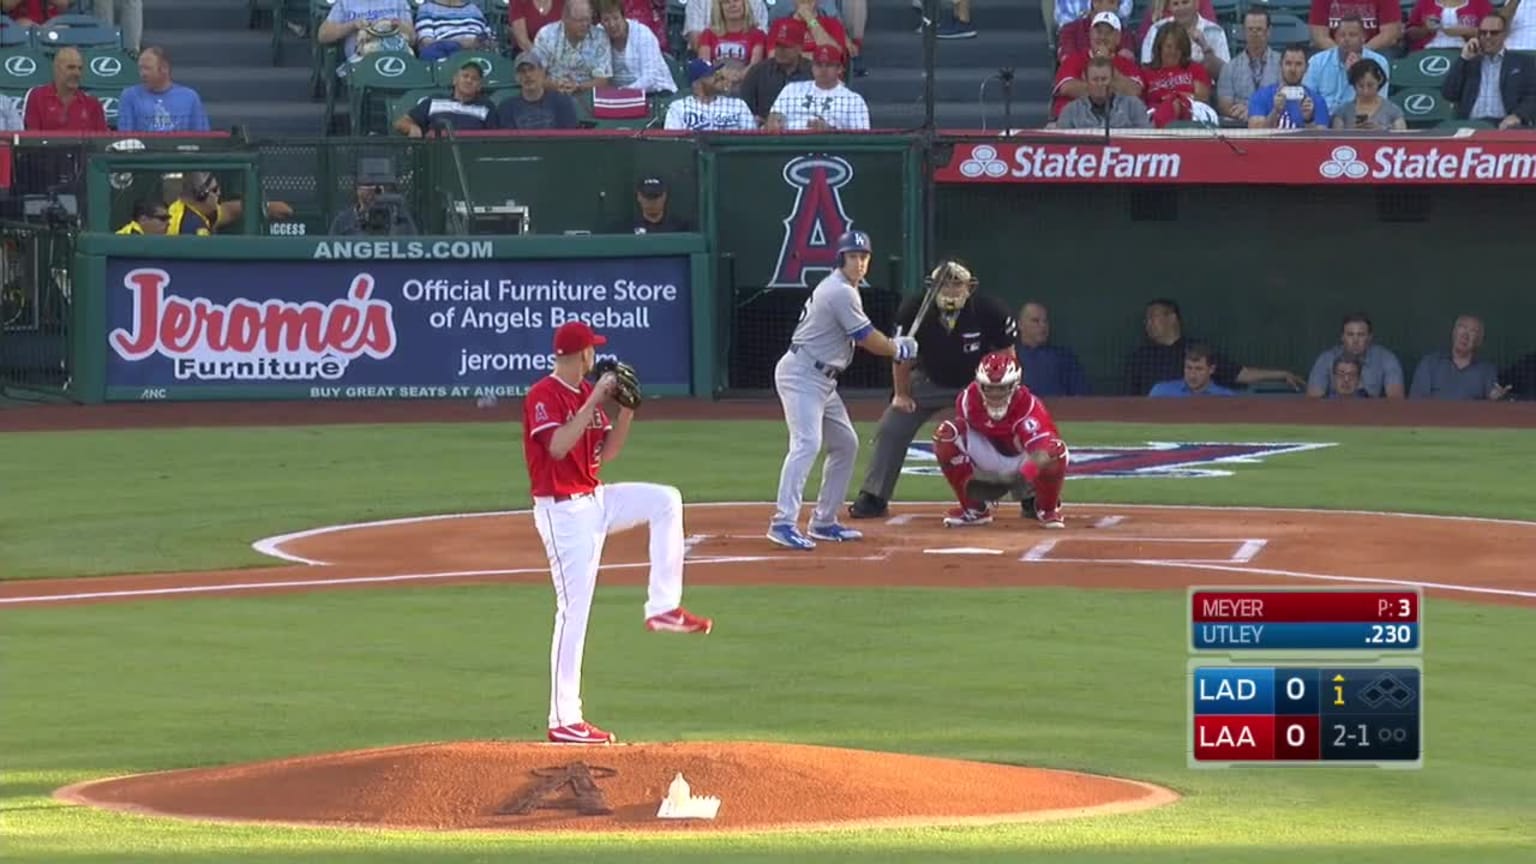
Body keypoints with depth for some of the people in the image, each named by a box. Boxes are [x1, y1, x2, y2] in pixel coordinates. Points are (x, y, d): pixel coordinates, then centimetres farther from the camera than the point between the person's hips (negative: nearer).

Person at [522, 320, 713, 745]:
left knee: (665, 500, 3)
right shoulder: (544, 396, -14)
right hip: (563, 512, -8)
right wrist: (595, 400, -24)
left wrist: (626, 409, 0)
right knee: (573, 611, -9)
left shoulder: (587, 393, 12)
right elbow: (558, 446, -29)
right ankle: (564, 722, -6)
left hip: (596, 500, 8)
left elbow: (608, 452, 14)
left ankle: (663, 607, 3)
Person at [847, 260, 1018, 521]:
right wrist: (902, 394, -6)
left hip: (977, 383, -1)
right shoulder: (914, 311, -25)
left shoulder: (989, 311, -26)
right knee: (891, 429, -7)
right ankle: (872, 499, 4)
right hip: (929, 381, 1)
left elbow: (1005, 353, -11)